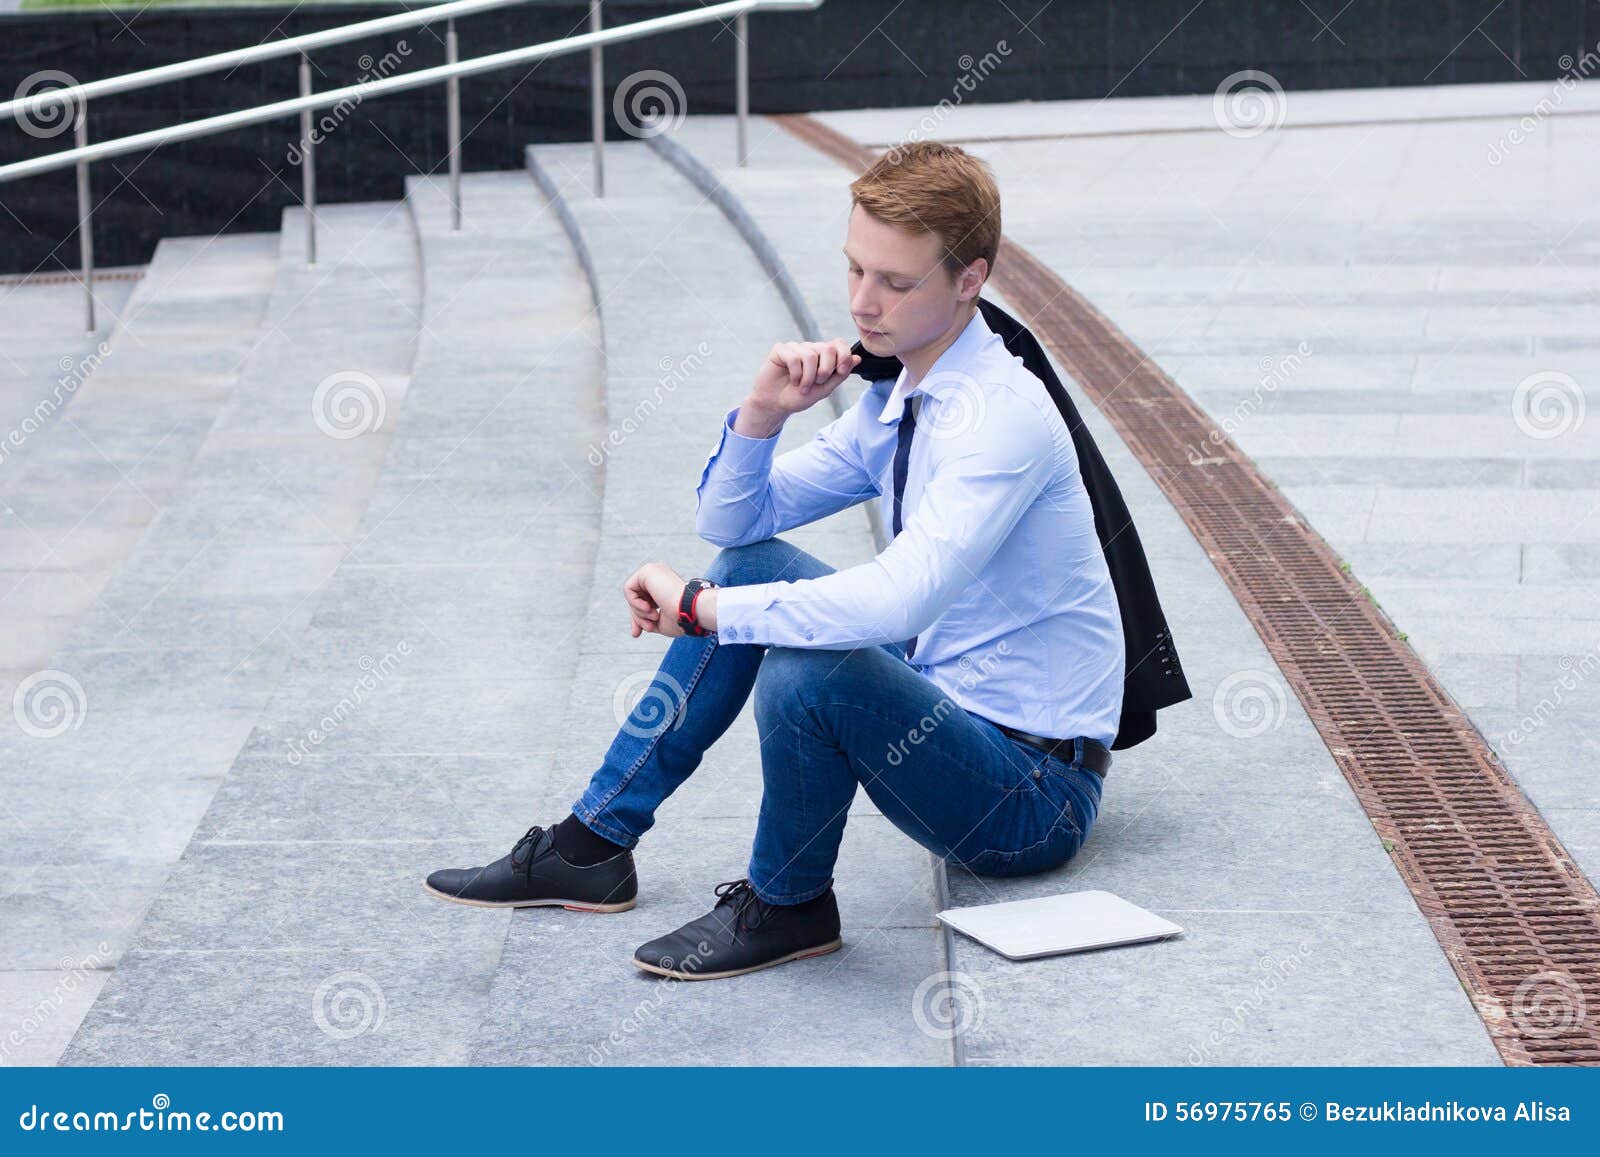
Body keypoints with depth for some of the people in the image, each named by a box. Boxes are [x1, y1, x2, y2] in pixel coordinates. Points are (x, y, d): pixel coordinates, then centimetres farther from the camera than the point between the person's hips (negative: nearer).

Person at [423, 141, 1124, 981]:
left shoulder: (1003, 415, -23)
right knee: (751, 567, 6)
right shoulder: (895, 399, 5)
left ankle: (785, 907, -4)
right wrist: (762, 413, -9)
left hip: (1033, 800, -9)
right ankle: (592, 846, 10)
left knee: (805, 666, -33)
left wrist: (700, 608, -27)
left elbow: (900, 600, -37)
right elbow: (730, 523, 11)